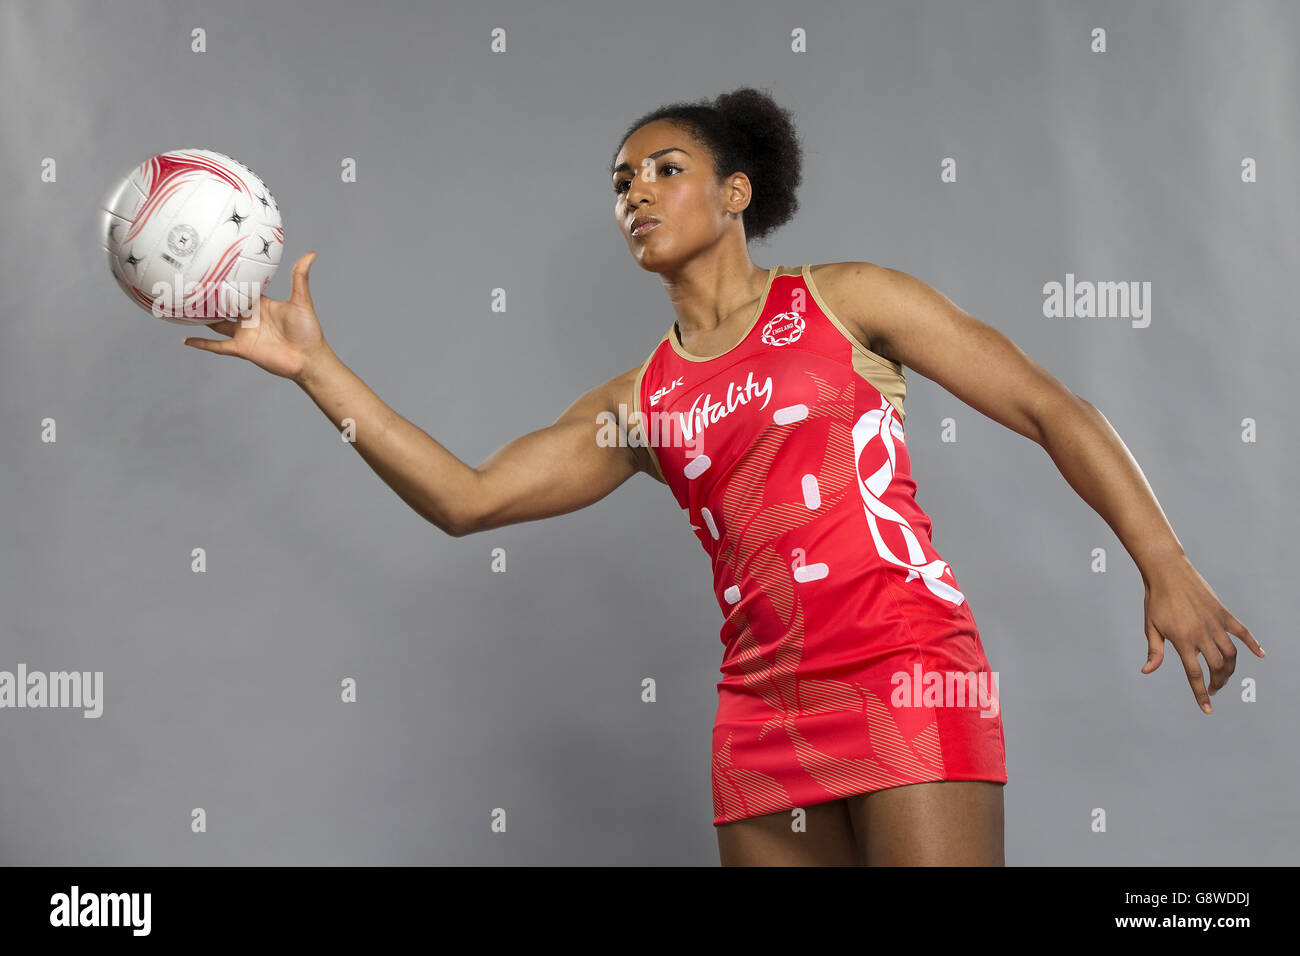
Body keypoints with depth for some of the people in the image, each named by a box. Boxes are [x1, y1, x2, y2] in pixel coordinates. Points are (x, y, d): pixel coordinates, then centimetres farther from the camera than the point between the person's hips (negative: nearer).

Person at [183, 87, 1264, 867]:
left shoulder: (844, 300, 6)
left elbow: (1050, 409, 4)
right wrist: (315, 364, 7)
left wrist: (1166, 566, -6)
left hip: (908, 674, -4)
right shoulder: (637, 405, 16)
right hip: (764, 713, 5)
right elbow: (465, 497, 10)